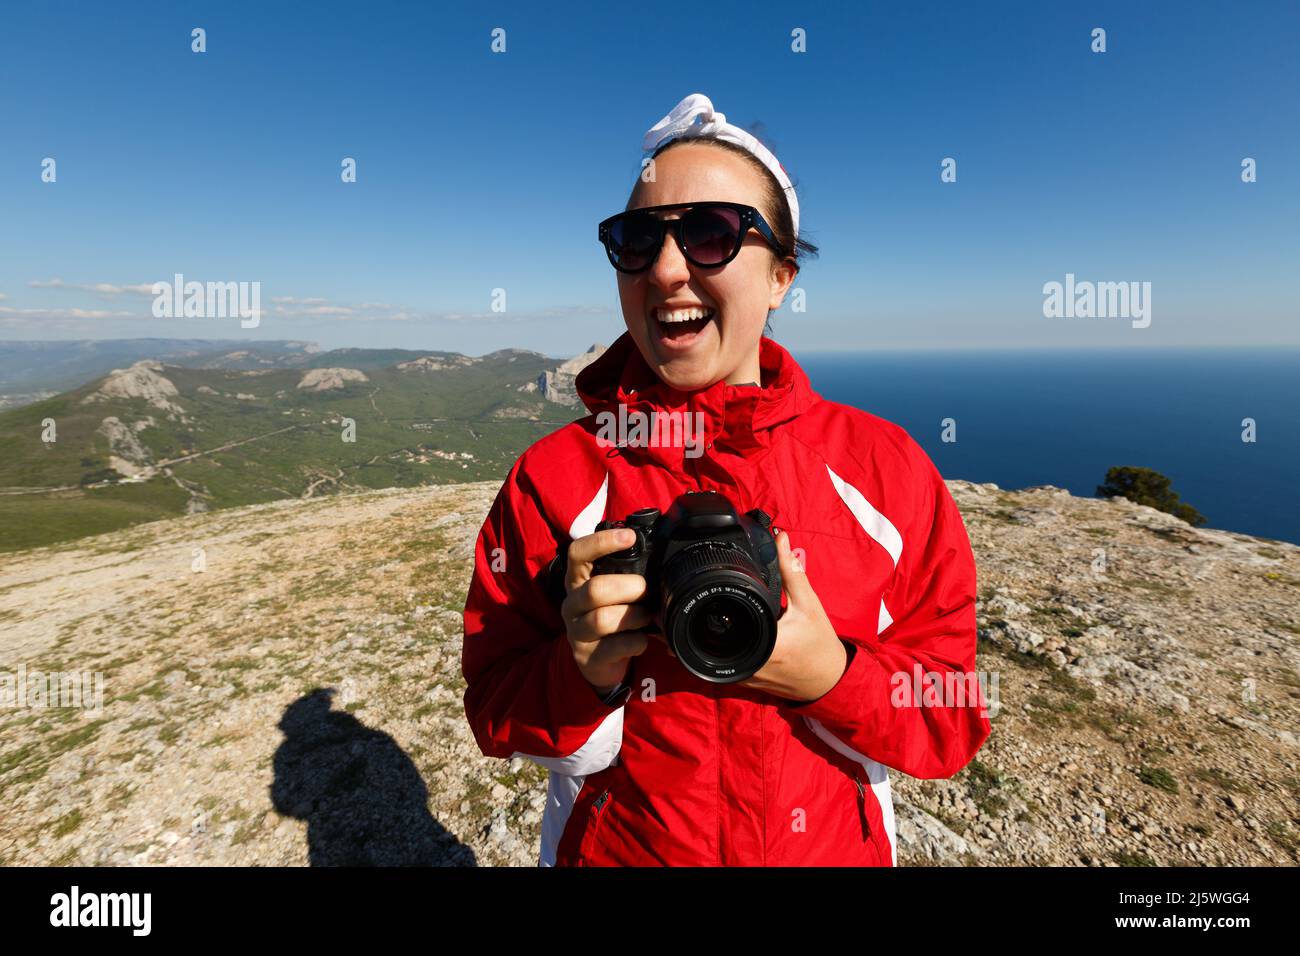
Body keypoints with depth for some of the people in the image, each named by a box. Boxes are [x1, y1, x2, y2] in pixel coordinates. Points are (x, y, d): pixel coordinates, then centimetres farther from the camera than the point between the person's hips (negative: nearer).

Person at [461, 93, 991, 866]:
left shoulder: (884, 464, -14)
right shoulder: (553, 477, -16)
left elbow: (952, 721, -9)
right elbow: (494, 712, -10)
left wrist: (829, 676, -26)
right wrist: (584, 675, -29)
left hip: (834, 848, 1)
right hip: (612, 846, 0)